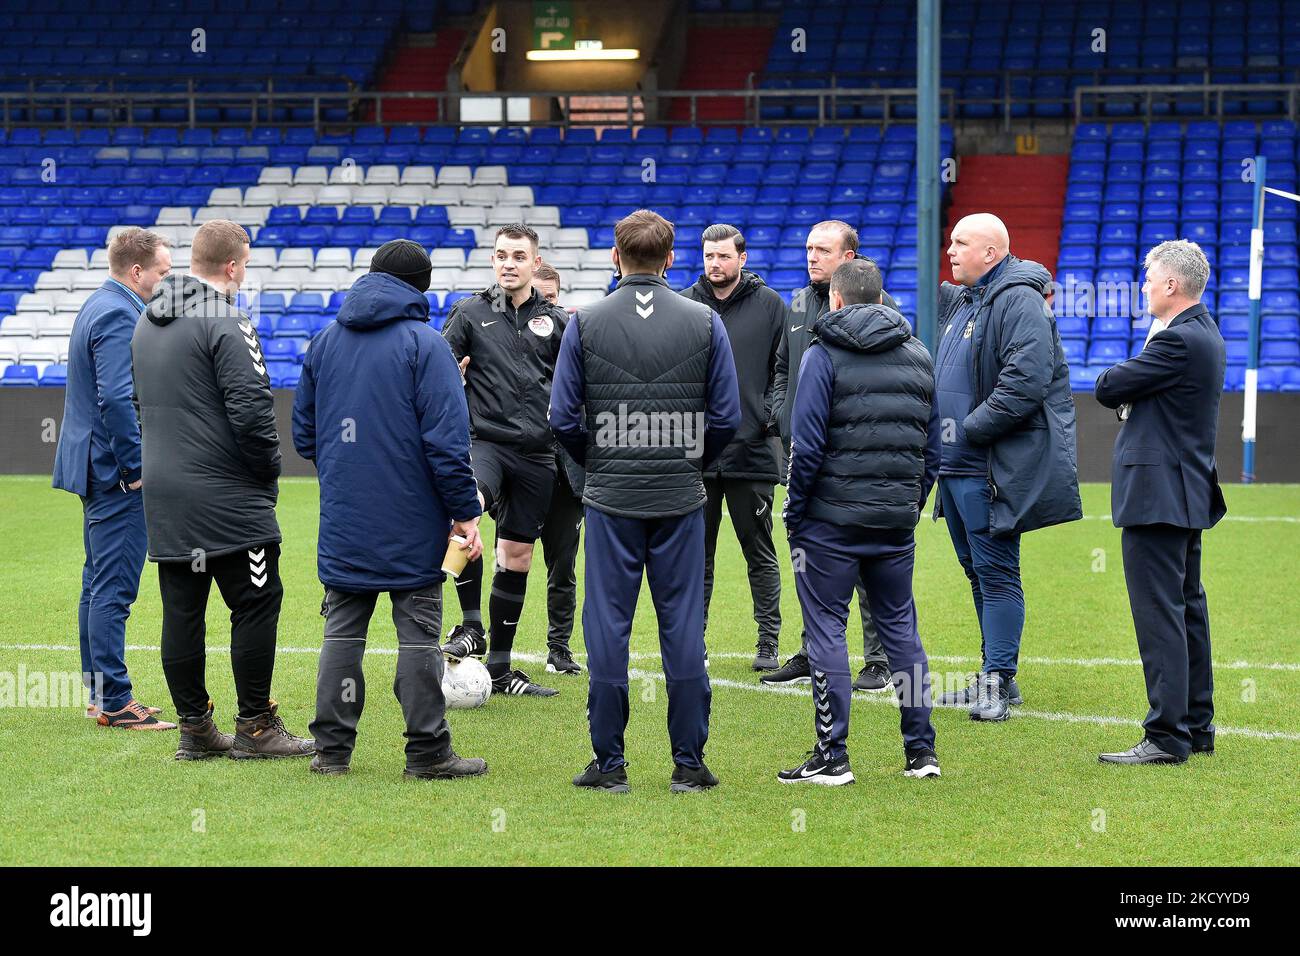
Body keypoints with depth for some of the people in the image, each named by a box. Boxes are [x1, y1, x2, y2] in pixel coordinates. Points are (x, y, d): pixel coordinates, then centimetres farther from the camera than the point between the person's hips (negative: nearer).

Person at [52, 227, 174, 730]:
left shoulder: (99, 307, 17)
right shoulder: (119, 317, -16)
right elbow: (116, 399, -25)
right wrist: (137, 468, -19)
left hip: (98, 472, 11)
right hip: (117, 477, -11)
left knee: (99, 584, 14)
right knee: (114, 589, -9)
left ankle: (101, 691, 21)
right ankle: (114, 702, -7)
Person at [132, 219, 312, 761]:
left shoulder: (146, 324, 14)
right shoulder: (224, 324, -14)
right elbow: (251, 407, -19)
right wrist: (269, 468, -5)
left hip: (163, 496, 8)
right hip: (227, 496, -8)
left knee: (181, 609, 8)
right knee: (256, 602, 0)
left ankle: (194, 728, 12)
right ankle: (255, 729, 2)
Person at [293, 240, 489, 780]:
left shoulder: (325, 341, 10)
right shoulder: (424, 344, -7)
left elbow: (303, 432, 16)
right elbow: (446, 438, -12)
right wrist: (465, 511, -8)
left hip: (343, 522, 4)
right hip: (411, 525, -4)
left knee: (342, 630, 9)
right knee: (419, 633, 1)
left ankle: (331, 748, 8)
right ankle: (428, 752, 2)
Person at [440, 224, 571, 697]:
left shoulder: (556, 321, 10)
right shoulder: (470, 314, 4)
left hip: (536, 454, 3)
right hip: (485, 441, -3)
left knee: (517, 557, 8)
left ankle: (499, 668, 18)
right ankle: (472, 626, -22)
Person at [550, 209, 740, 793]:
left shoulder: (585, 325, -3)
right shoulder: (704, 323, 0)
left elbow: (564, 417, -3)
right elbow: (727, 416, 0)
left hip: (611, 499, -1)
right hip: (681, 500, 1)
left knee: (607, 627, 4)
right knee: (683, 627, 4)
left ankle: (609, 764, 6)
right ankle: (689, 765, 7)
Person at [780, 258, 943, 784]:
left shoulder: (824, 356, -7)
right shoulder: (919, 356, 11)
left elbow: (807, 445, -12)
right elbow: (933, 445, 12)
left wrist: (795, 512, -3)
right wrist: (913, 503, 17)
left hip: (832, 518, -5)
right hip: (897, 522, 5)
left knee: (826, 628, 1)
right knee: (900, 626, 13)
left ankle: (832, 755, 1)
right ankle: (921, 751, 14)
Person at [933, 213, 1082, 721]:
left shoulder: (1019, 301, -15)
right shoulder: (959, 300, 17)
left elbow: (1025, 380, -25)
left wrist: (971, 428, -21)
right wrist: (941, 435, 15)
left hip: (993, 469, -10)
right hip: (958, 467, 10)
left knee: (996, 573, -7)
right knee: (977, 570, 15)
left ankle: (998, 681, -4)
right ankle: (995, 675, 24)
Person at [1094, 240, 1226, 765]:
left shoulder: (1178, 341, -19)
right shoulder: (1205, 334, 13)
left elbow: (1108, 388, -14)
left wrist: (1114, 376, 5)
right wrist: (1133, 398, -3)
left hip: (1157, 495, -11)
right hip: (1190, 492, 11)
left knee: (1159, 613, -9)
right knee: (1188, 608, 16)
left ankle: (1167, 736, -9)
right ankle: (1197, 726, 23)